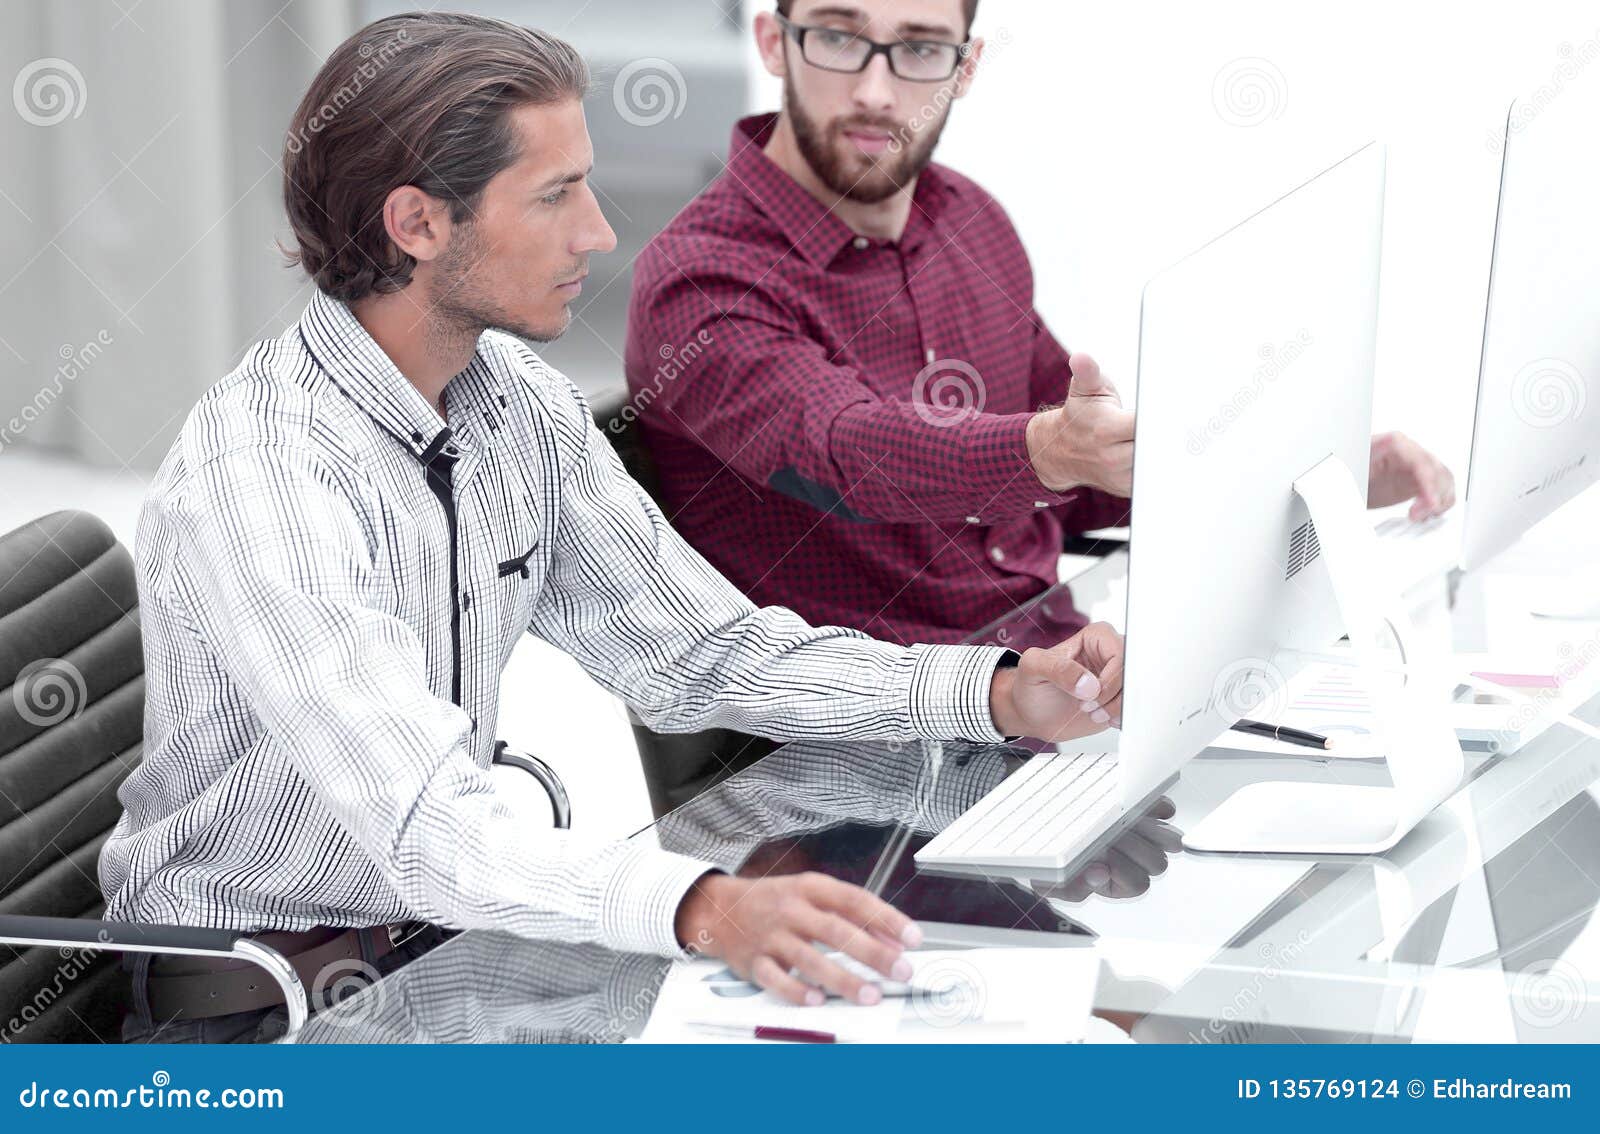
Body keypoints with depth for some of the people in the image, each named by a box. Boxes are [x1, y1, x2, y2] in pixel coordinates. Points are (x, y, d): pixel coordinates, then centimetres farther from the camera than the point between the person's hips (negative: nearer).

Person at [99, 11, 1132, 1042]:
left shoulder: (520, 402, 1)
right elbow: (424, 823, -36)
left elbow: (699, 655, 5)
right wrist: (706, 909, -52)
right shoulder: (261, 474, -26)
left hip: (450, 937, 8)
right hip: (256, 998, -7)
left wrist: (1004, 694, -7)